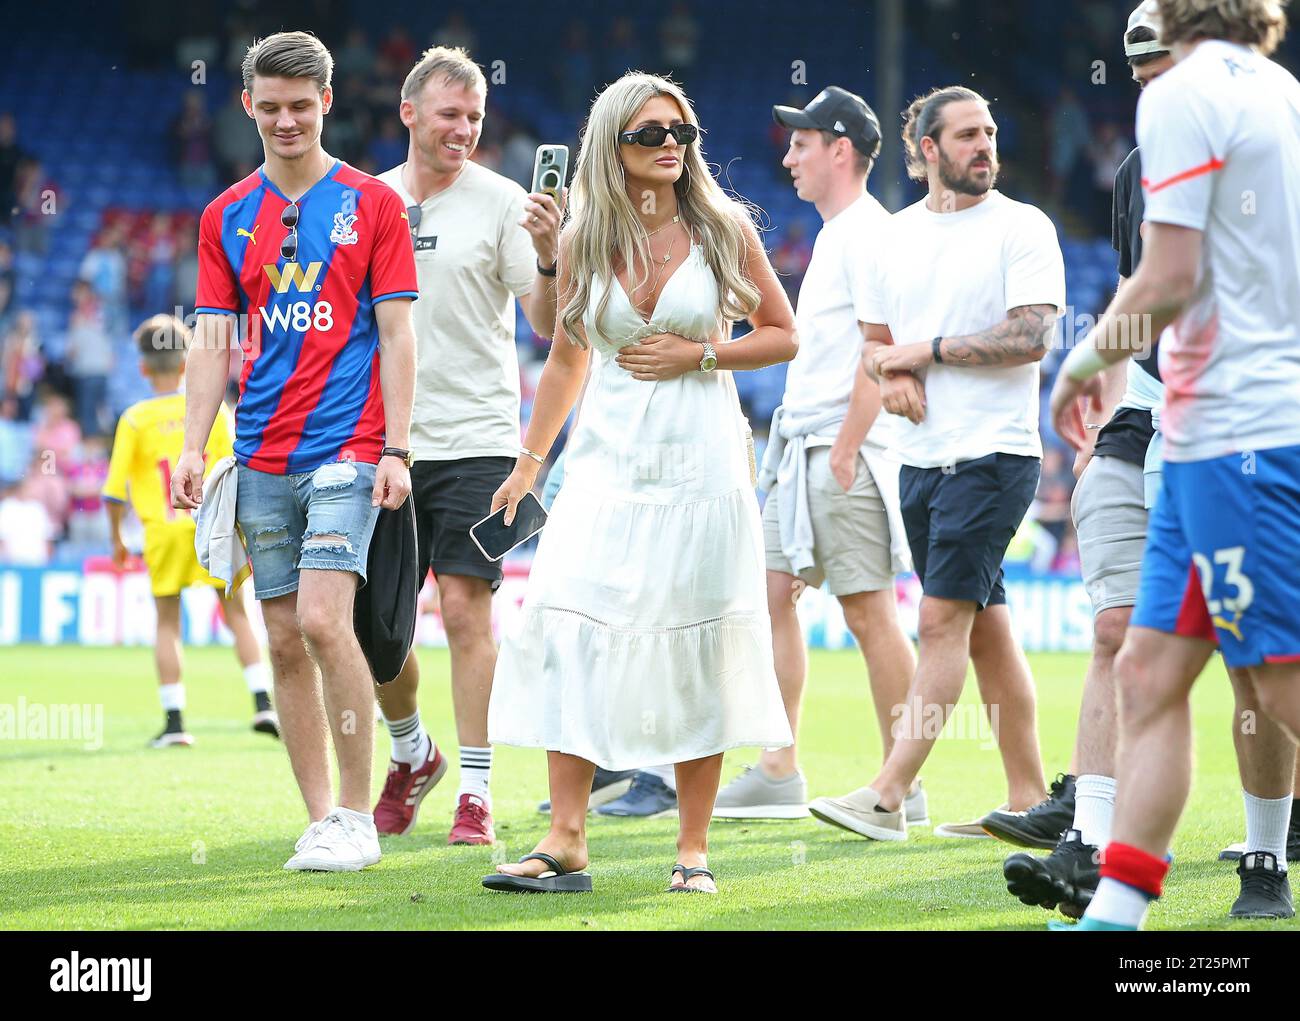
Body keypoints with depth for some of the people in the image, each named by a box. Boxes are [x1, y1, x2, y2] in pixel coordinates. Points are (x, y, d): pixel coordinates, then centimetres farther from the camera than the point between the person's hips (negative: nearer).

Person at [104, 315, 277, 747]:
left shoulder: (135, 419, -2)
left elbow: (115, 488, -4)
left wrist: (116, 538, 9)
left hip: (163, 530, -1)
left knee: (167, 625, 7)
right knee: (237, 614, 10)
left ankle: (174, 721, 3)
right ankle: (263, 705, 0)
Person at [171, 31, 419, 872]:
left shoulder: (371, 204, 2)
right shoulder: (228, 217, 11)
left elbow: (397, 333, -1)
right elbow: (214, 342, 12)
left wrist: (396, 449, -8)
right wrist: (194, 450, 3)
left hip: (346, 449, -4)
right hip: (263, 456, 4)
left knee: (322, 618, -18)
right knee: (284, 640, 3)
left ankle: (357, 816, -9)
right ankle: (321, 820, 10)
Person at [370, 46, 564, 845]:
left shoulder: (501, 203, -3)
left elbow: (547, 324, -8)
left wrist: (548, 259, -27)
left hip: (474, 439, -4)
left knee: (466, 609, -8)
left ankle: (477, 793, -3)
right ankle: (412, 755, 31)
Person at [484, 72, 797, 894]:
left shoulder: (724, 228, 0)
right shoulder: (584, 241, 5)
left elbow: (783, 335, 6)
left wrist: (701, 353, -8)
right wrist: (530, 460, 20)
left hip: (700, 460, -2)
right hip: (610, 458, 2)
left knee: (695, 652, -1)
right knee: (571, 633, -9)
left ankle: (694, 850, 6)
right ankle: (566, 842, -7)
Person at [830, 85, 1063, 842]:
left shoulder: (1021, 227, -5)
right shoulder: (898, 234, 13)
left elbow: (1033, 338, -15)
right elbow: (874, 340, 19)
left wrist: (927, 350, -11)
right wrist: (892, 375, -4)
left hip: (994, 453, -7)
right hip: (922, 458, 7)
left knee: (944, 619, -12)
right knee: (985, 626, 10)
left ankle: (890, 794, -17)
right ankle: (1028, 797, 15)